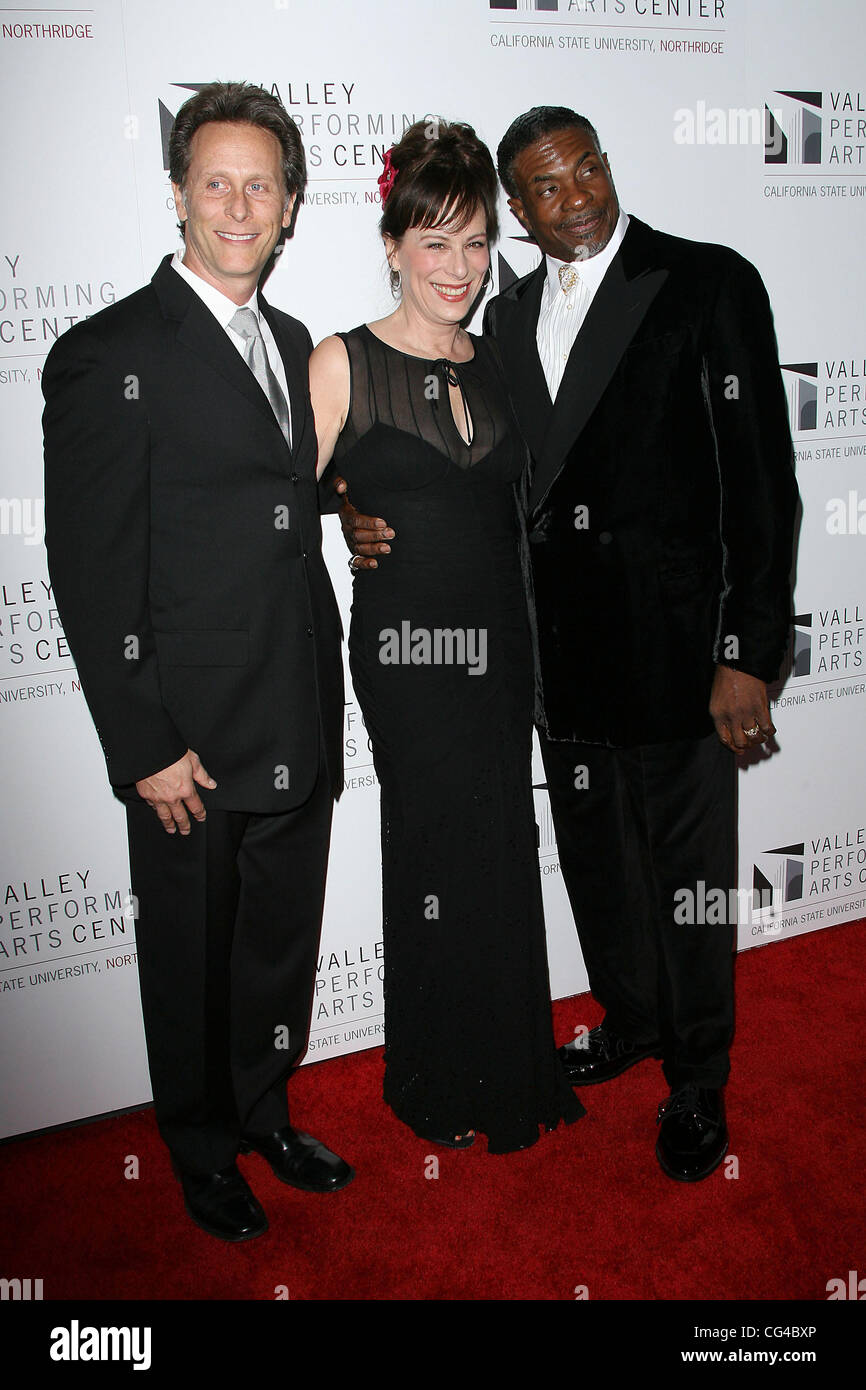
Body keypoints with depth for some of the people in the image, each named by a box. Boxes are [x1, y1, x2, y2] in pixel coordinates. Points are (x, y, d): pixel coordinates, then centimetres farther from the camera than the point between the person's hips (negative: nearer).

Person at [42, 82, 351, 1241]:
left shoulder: (292, 343, 11)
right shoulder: (108, 354, -11)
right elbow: (89, 571, -13)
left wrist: (328, 702, 11)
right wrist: (144, 749, -16)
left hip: (299, 736, 6)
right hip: (192, 743, -6)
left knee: (283, 946, 20)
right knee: (192, 960, 13)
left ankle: (266, 1114, 44)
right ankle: (204, 1154, 37)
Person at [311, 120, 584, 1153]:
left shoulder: (492, 366, 11)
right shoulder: (343, 363, -5)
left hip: (499, 641, 5)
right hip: (408, 650, -5)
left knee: (502, 859, 14)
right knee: (444, 864, 6)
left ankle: (505, 1073, 35)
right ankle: (440, 1083, 30)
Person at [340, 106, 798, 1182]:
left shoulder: (709, 284, -6)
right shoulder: (509, 315, 12)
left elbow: (760, 479, -10)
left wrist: (750, 654, -16)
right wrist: (379, 519, -3)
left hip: (675, 647, -5)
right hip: (561, 647, 6)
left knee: (688, 870, 8)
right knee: (595, 858, 19)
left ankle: (697, 1079, 30)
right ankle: (627, 1023, 43)